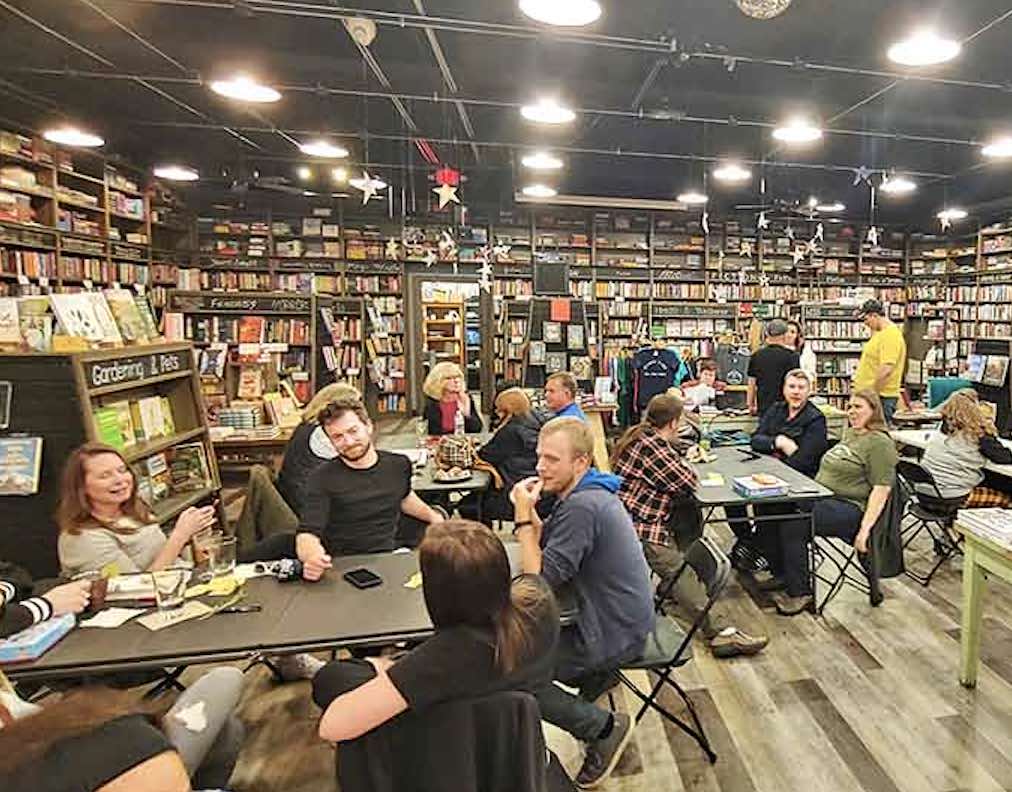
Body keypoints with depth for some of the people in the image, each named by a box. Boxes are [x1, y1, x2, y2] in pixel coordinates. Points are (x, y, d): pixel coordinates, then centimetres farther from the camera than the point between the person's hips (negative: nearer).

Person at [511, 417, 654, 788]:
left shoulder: (582, 506, -29)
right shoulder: (590, 491, 2)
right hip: (615, 618, 10)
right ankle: (594, 675, 24)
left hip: (613, 633, -10)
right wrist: (528, 512, -8)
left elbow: (540, 580, -25)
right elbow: (547, 545, 8)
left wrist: (523, 518, -21)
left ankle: (604, 727, 5)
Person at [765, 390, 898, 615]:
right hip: (821, 498, 8)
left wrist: (865, 528, -21)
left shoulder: (879, 442, -7)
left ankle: (800, 593, -13)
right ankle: (781, 577, -2)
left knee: (792, 524, -29)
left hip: (849, 508, -8)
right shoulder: (849, 433, 20)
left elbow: (881, 488, -15)